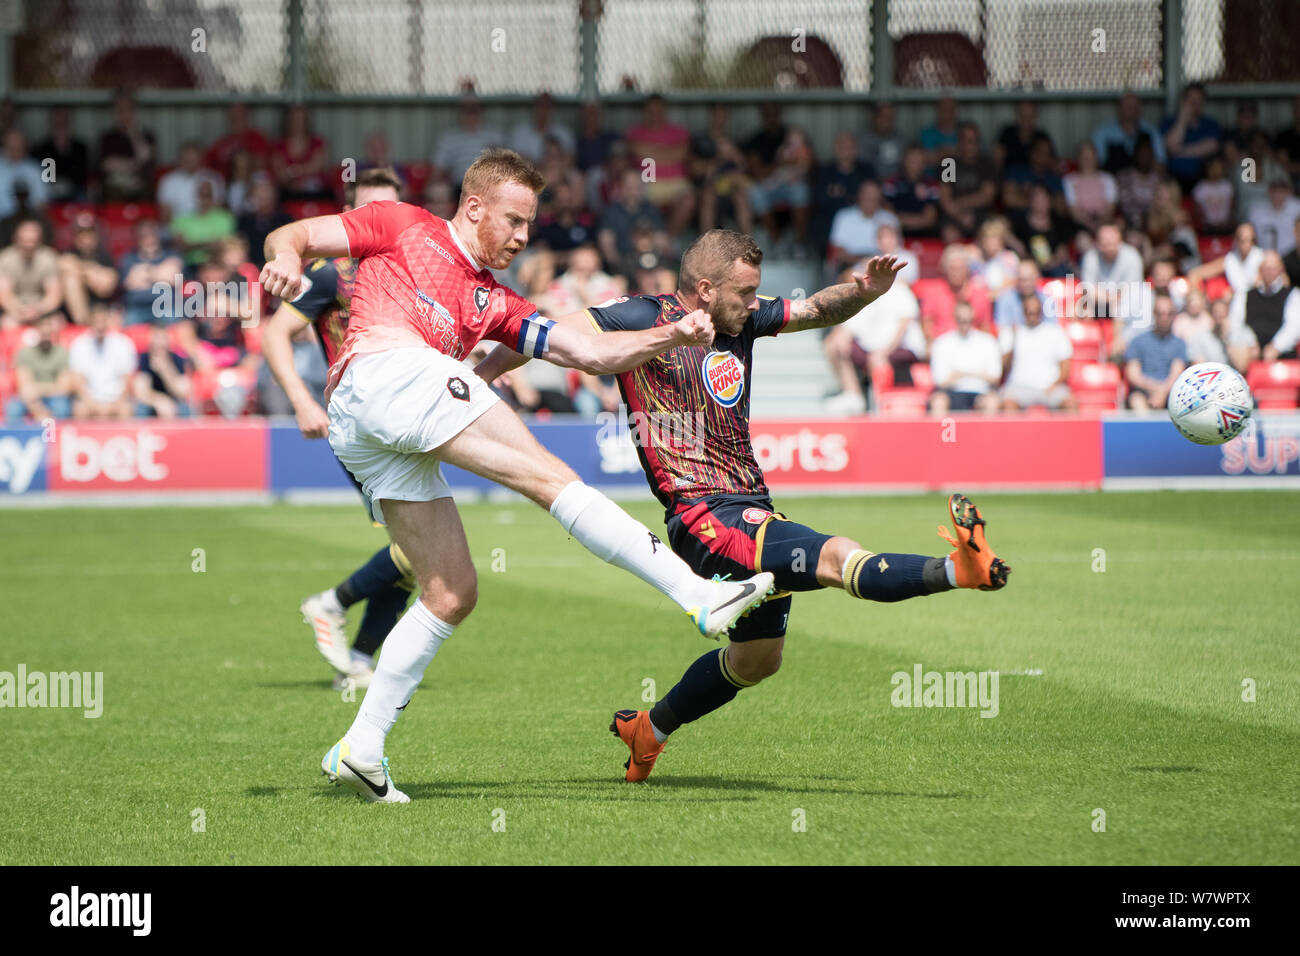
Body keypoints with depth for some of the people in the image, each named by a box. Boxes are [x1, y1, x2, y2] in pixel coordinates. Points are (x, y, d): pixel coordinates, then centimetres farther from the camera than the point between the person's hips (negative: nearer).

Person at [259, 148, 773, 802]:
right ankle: (698, 594, -28)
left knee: (452, 594, 5)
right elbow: (293, 236, 13)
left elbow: (592, 354, 27)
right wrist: (286, 258, -11)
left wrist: (673, 336, 12)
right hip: (385, 370, -9)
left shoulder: (494, 304, 34)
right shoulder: (405, 228, 18)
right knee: (549, 477, -17)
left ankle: (361, 747, 4)